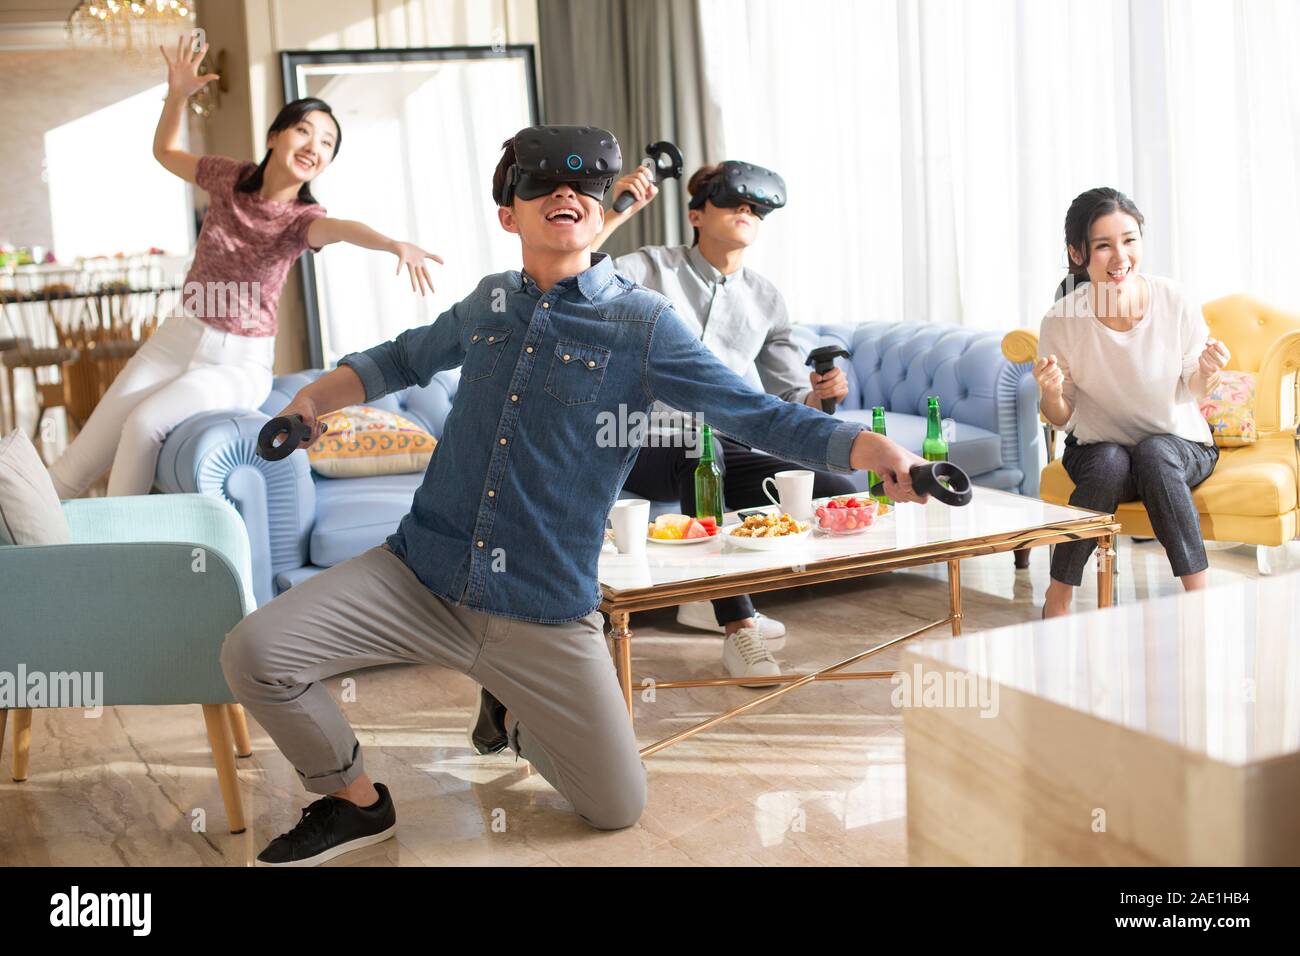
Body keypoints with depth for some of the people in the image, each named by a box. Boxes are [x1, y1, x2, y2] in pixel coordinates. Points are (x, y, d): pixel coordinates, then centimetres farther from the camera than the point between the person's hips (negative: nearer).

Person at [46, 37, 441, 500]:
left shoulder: (302, 217, -10)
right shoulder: (230, 178, 0)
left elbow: (344, 229, -34)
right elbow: (165, 152, 18)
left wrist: (395, 243, -56)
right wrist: (177, 95, 0)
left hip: (240, 363, -3)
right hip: (177, 341, 4)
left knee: (145, 424, -29)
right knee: (80, 462, -4)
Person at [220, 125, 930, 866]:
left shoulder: (642, 323, -6)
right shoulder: (489, 304, 8)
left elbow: (759, 414, -10)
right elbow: (404, 359, 28)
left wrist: (876, 450, -24)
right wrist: (314, 400, 14)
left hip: (546, 612, -2)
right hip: (419, 576, 3)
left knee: (619, 808, 2)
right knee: (254, 653, -14)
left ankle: (513, 713, 33)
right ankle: (357, 803, 13)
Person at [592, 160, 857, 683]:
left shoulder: (766, 300, 13)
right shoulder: (654, 268, 1)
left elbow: (792, 397, 12)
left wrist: (819, 395, -10)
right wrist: (616, 212, -22)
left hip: (722, 453, 5)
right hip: (646, 447, -5)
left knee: (842, 496, -15)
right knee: (698, 443, -42)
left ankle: (715, 597, -8)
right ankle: (738, 625, -37)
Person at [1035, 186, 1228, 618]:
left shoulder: (1173, 301, -16)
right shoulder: (1062, 321, -16)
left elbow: (1192, 392, -2)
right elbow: (1061, 418, -5)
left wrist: (1208, 373, -25)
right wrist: (1051, 392, -28)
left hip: (1179, 443, 0)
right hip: (1098, 448, 0)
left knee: (1153, 453, -33)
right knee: (1110, 462, -33)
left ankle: (1199, 595, -26)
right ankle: (1057, 601, -22)